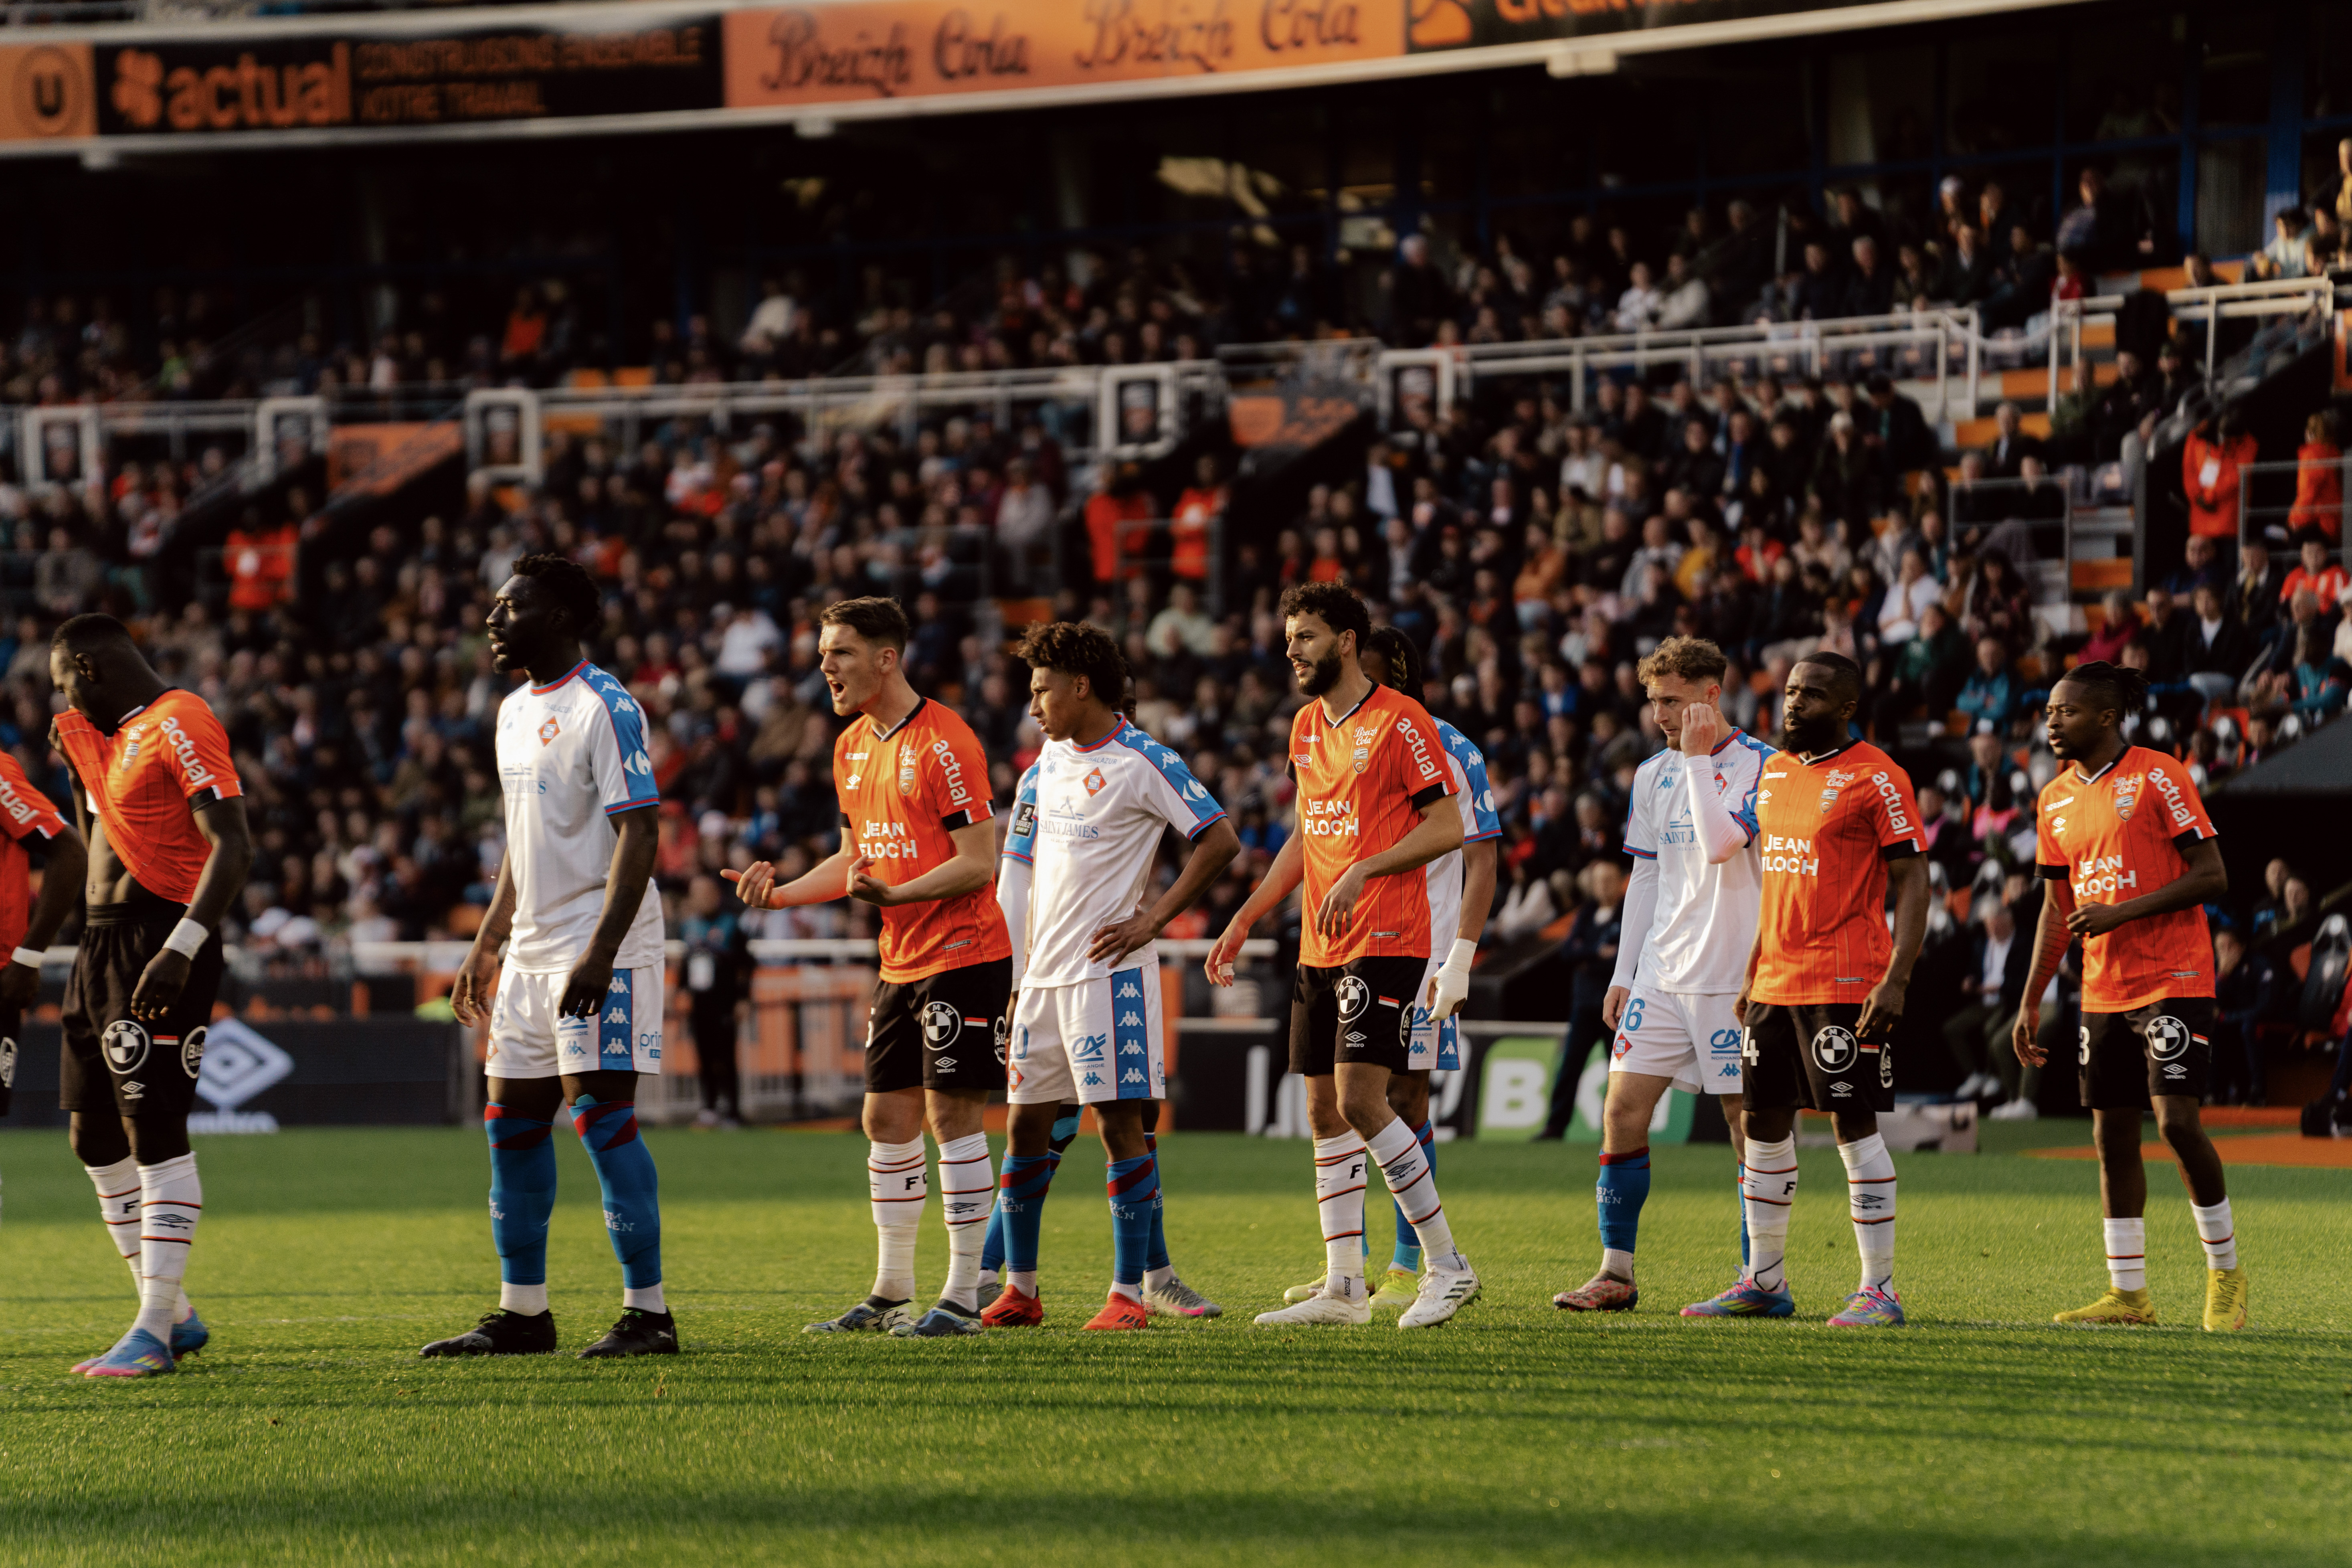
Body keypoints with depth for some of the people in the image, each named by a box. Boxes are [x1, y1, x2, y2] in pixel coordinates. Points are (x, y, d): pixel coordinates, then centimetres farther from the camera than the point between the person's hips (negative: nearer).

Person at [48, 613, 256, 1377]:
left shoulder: (179, 724, -12)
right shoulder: (108, 734, 18)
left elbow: (233, 847, -21)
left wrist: (181, 949, -27)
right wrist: (76, 769, 19)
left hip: (158, 946, -10)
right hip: (102, 944, 10)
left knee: (155, 1131, -10)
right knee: (94, 1135, 11)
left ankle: (155, 1330, -9)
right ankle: (174, 1314, 19)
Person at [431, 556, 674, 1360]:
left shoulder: (604, 709, -12)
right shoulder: (516, 712, 16)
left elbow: (639, 832, -18)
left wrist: (601, 951, -25)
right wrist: (485, 945, 20)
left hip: (601, 953, -9)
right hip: (531, 951, 9)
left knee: (601, 1115, -12)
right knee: (513, 1121, 9)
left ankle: (648, 1312, -8)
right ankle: (522, 1313, 16)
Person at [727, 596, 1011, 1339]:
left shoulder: (944, 741, -15)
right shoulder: (852, 747, 12)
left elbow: (978, 863, -17)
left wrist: (894, 894, -29)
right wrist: (782, 891, 6)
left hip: (963, 952, -9)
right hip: (901, 963, 9)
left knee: (951, 1112, -8)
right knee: (887, 1117, 9)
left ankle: (963, 1298, -3)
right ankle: (891, 1293, 16)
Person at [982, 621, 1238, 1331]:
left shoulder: (1142, 762, -9)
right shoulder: (1049, 762, 14)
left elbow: (1221, 841, -12)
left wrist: (1153, 919, -14)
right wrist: (1006, 970, 16)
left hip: (1109, 972, -8)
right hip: (1042, 975, 8)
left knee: (1120, 1120, -7)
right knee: (1025, 1122, 8)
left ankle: (1132, 1291, -4)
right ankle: (1019, 1290, 17)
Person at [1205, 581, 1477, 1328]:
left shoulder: (1400, 721, -9)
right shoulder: (1308, 727, 16)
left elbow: (1448, 827, -11)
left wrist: (1363, 872, -20)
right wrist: (1244, 919, 21)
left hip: (1386, 943, -8)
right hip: (1319, 950, 8)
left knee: (1360, 1098, -17)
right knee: (1324, 1110, 7)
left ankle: (1448, 1265, -8)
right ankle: (1343, 1289, 12)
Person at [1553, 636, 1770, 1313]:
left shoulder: (1758, 765, -7)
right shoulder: (1653, 774, 13)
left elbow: (1721, 843, -22)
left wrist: (1699, 757, -16)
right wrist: (1623, 975, 16)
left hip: (1733, 976, -6)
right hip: (1662, 975, 6)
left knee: (1747, 1118, -1)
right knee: (1623, 1109, -2)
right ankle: (1616, 1273, 2)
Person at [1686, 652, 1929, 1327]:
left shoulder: (1875, 778, -9)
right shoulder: (1775, 772, 15)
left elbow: (1912, 884, -11)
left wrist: (1897, 978, -20)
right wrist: (1752, 975, 21)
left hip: (1846, 986, -8)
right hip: (1775, 984, 8)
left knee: (1855, 1125, -6)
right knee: (1765, 1125, 10)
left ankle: (1879, 1290, -1)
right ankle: (1765, 1283, 20)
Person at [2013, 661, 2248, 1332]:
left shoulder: (2157, 777, -9)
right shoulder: (2055, 799, 12)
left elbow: (2211, 876, -12)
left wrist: (2121, 912, -19)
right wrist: (2031, 1001, 15)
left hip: (2173, 980, -7)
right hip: (2103, 992, 7)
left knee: (2177, 1120, -15)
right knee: (2112, 1134, 5)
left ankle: (2226, 1272, 1)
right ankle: (2128, 1294, 11)